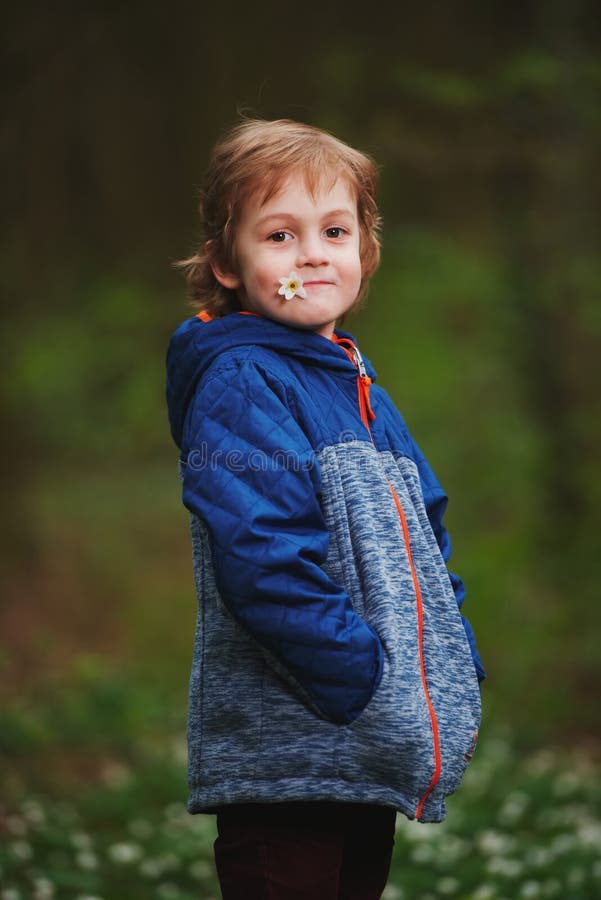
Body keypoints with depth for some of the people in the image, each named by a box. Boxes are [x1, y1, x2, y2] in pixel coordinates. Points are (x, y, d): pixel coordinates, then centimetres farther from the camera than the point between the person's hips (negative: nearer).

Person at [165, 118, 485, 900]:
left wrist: (458, 685, 11)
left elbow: (423, 543, 22)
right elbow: (265, 563, -21)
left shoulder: (359, 388, 17)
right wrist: (365, 686, -22)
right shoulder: (238, 387, -11)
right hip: (284, 746, -8)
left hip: (371, 759, 8)